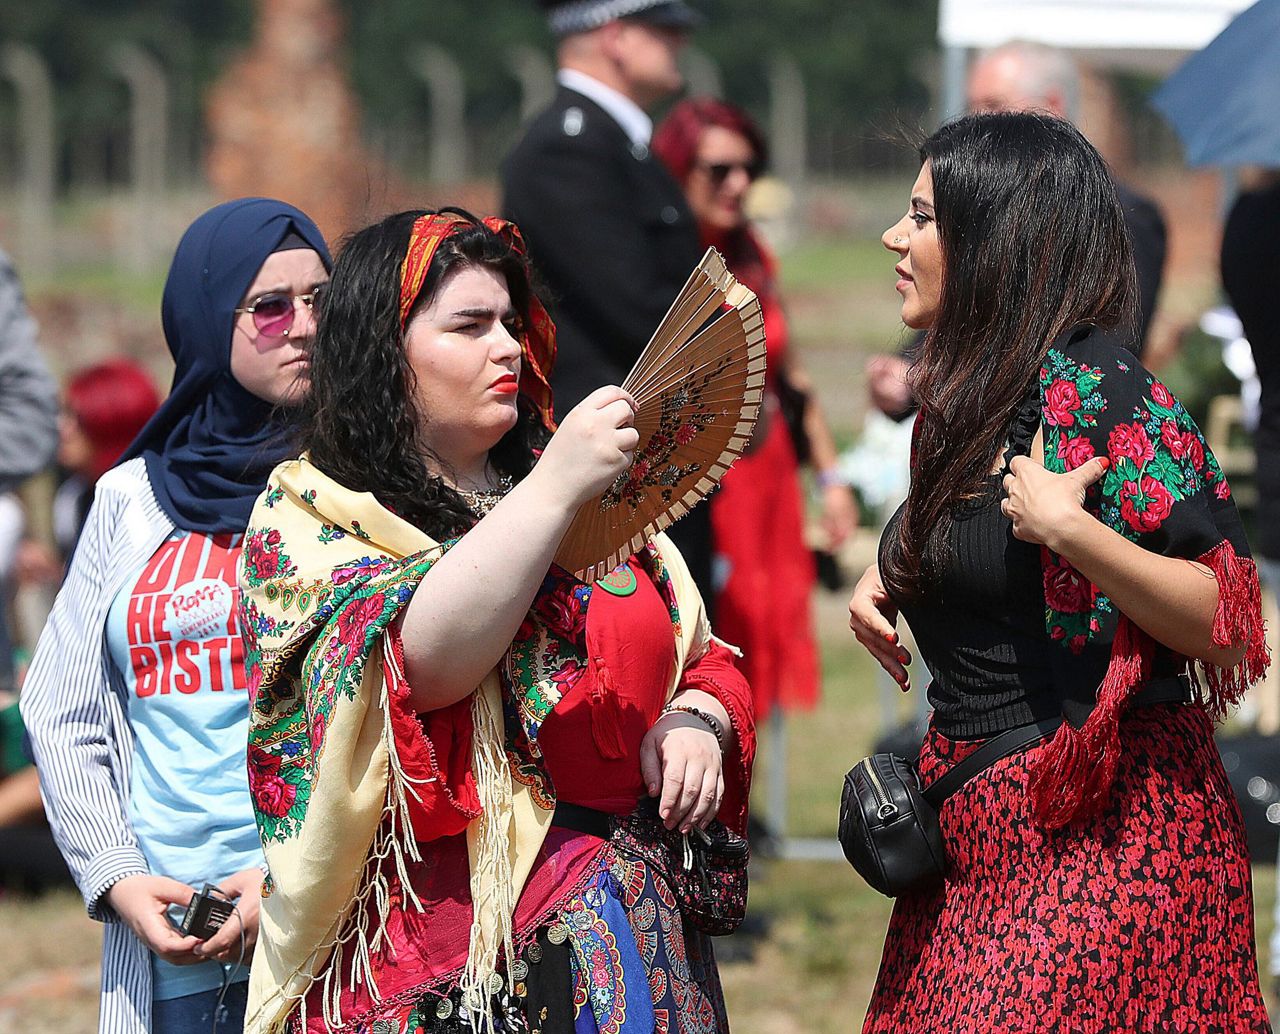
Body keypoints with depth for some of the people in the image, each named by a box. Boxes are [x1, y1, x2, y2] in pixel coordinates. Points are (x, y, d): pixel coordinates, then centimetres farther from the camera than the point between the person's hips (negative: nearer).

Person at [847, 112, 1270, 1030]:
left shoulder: (1094, 392, -15)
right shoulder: (962, 395, 11)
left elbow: (1232, 629, -18)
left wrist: (1069, 530, -29)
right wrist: (890, 583, 10)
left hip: (1098, 835, -8)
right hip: (974, 835, 9)